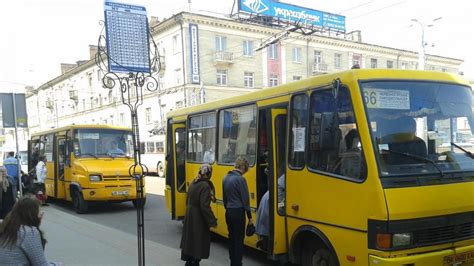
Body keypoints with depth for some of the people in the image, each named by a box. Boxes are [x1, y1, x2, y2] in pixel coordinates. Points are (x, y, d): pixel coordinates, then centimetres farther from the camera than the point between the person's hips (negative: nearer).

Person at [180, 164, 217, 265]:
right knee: (199, 241, 4)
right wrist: (212, 221, -19)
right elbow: (205, 207, -24)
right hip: (199, 218, -8)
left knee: (190, 239, 17)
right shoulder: (205, 186, -20)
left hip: (189, 216, 8)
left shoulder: (193, 184, 6)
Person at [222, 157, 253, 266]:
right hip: (238, 212, -8)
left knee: (232, 237, 15)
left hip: (228, 212, 8)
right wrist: (250, 216, -8)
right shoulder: (240, 179, -15)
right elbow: (245, 199, -14)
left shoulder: (226, 178, 8)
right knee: (239, 239, 0)